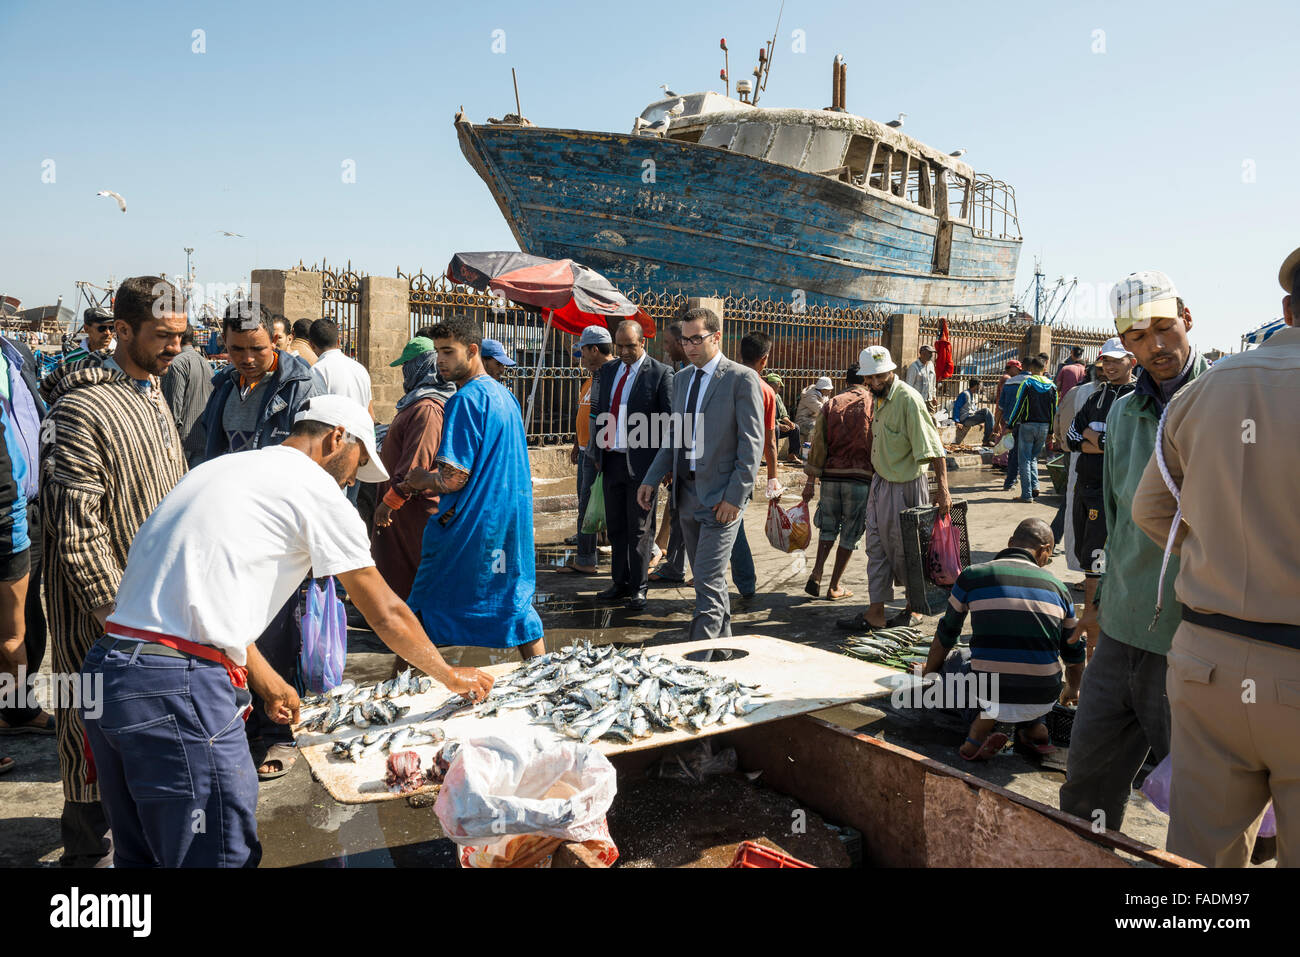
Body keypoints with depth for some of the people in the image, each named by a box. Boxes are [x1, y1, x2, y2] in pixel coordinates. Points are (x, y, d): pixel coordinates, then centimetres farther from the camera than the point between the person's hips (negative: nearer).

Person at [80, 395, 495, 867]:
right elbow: (386, 614, 2)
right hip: (179, 691, -9)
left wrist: (267, 682, 37)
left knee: (141, 855, 21)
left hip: (105, 669, 9)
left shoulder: (222, 468, 22)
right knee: (220, 857, 2)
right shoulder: (317, 489, -3)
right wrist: (452, 677, 17)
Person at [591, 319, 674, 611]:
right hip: (612, 461, 6)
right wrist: (598, 453, 11)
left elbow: (669, 421, -8)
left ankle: (638, 588, 11)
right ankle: (621, 583, 24)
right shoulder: (609, 371, 12)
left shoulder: (660, 373, -6)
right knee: (615, 527, 13)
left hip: (641, 463, -6)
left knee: (639, 529, 1)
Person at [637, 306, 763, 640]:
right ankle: (723, 643, 30)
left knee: (708, 582, -9)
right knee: (709, 578, 16)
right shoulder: (682, 378, 14)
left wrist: (735, 496, -17)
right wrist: (651, 479, 9)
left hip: (721, 497, -7)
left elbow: (752, 443, -12)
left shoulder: (742, 379, -8)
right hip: (687, 493, 7)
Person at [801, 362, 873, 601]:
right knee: (850, 532, 9)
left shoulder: (831, 403, 7)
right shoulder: (873, 404, 0)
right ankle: (834, 587, 13)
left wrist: (811, 480, 5)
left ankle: (816, 574, 4)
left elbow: (818, 444, 3)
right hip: (860, 476, -3)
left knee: (828, 527, 19)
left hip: (831, 475, 3)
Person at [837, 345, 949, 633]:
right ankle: (875, 614, 15)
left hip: (905, 487, -8)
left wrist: (942, 488, -29)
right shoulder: (880, 397, 8)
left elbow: (932, 447, -24)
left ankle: (914, 609, 24)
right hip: (880, 482, 8)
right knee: (877, 549, 9)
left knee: (905, 551, 5)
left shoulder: (908, 399, -20)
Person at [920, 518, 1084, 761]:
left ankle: (981, 718, 0)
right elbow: (1074, 652, 21)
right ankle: (1034, 725, 10)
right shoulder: (1057, 586, 8)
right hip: (1043, 701, 3)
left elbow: (946, 635, 15)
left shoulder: (972, 575, 2)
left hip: (990, 696, -3)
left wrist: (928, 672, 34)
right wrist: (1072, 690, 42)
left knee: (951, 658, 25)